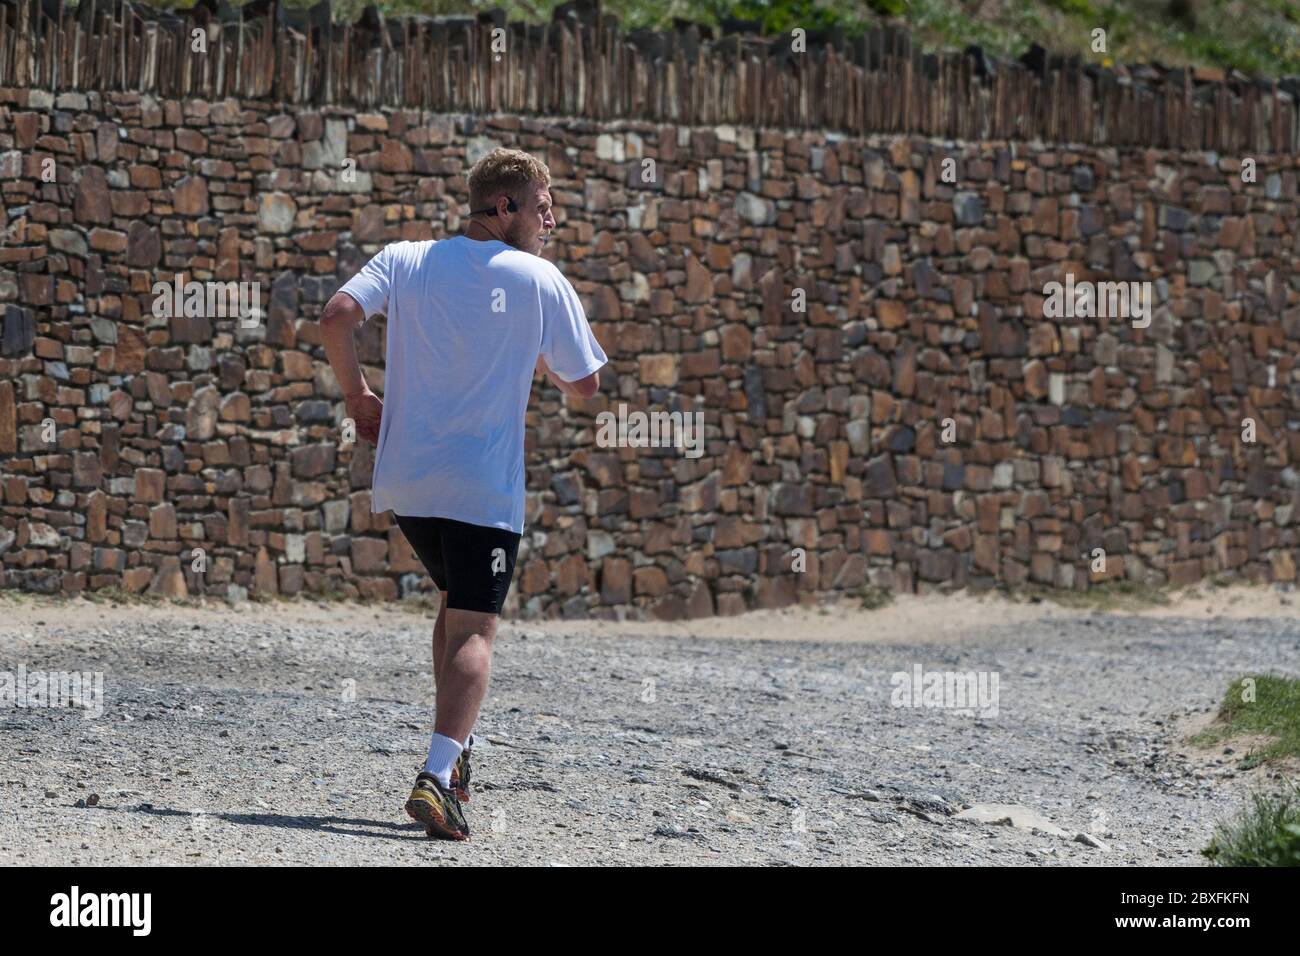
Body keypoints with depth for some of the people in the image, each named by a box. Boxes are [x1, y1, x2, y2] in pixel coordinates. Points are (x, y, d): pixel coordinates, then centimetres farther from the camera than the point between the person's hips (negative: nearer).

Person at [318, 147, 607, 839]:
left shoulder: (404, 261, 6)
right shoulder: (542, 282, -2)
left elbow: (337, 318, -9)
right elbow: (584, 385, 5)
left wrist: (357, 395, 4)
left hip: (404, 479, 5)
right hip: (484, 488, -5)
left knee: (454, 602, 26)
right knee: (473, 630, -7)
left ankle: (454, 754, 25)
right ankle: (438, 776, -26)